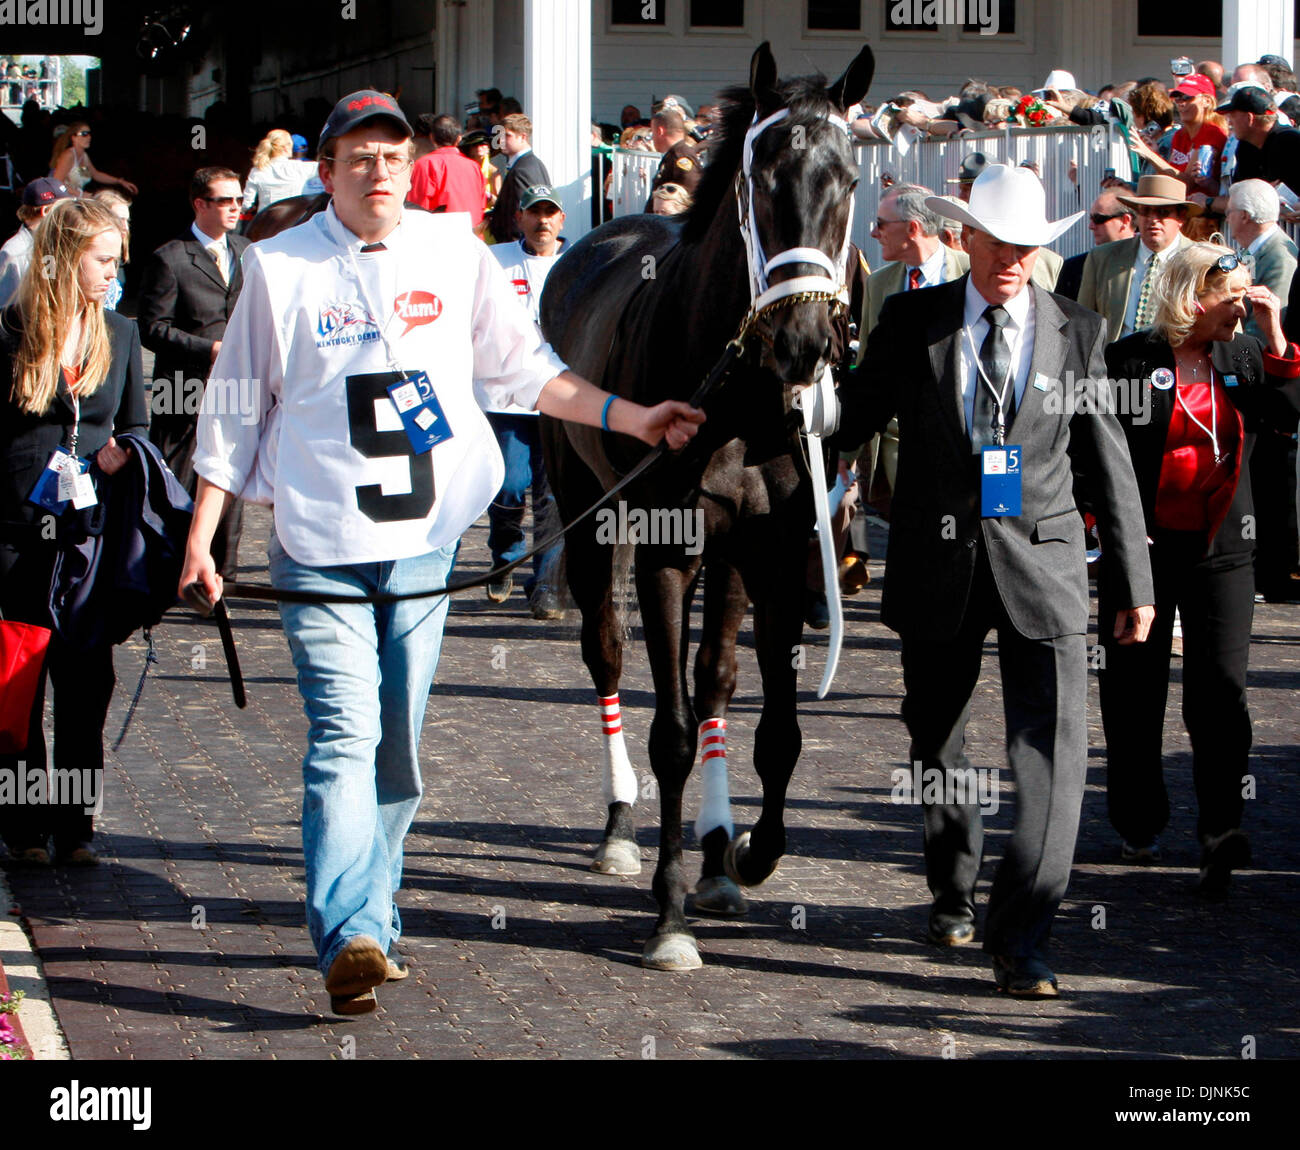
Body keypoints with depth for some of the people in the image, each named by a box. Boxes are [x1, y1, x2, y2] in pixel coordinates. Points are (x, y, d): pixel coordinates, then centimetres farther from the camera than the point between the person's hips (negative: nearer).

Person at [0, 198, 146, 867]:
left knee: (87, 683, 2)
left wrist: (123, 455, -4)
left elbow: (137, 427, 18)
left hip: (92, 535, 3)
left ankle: (74, 824, 10)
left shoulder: (120, 334, 10)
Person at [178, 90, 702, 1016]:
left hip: (426, 542, 3)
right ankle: (350, 936, -24)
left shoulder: (455, 254, 6)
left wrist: (631, 417, 6)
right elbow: (235, 409, 5)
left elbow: (524, 368, 13)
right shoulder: (280, 268, 0)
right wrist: (201, 534, 2)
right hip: (321, 544, -3)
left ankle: (372, 917, 21)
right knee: (345, 733, -15)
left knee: (400, 747, 8)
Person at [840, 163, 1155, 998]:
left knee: (1054, 747, -12)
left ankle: (1022, 938, -10)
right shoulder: (912, 321, 2)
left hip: (1041, 562, -1)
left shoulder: (1079, 333, 3)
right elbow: (855, 419, 8)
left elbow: (1109, 465, 6)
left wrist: (1136, 584, 8)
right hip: (938, 562, 1)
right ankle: (954, 895, 36)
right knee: (937, 740, 14)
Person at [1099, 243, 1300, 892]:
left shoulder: (1244, 357, 8)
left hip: (1220, 548, 2)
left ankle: (1220, 834, -12)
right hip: (1144, 546, -2)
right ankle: (1139, 826, 23)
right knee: (1134, 689, 7)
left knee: (1220, 686, -9)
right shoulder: (1130, 360, -5)